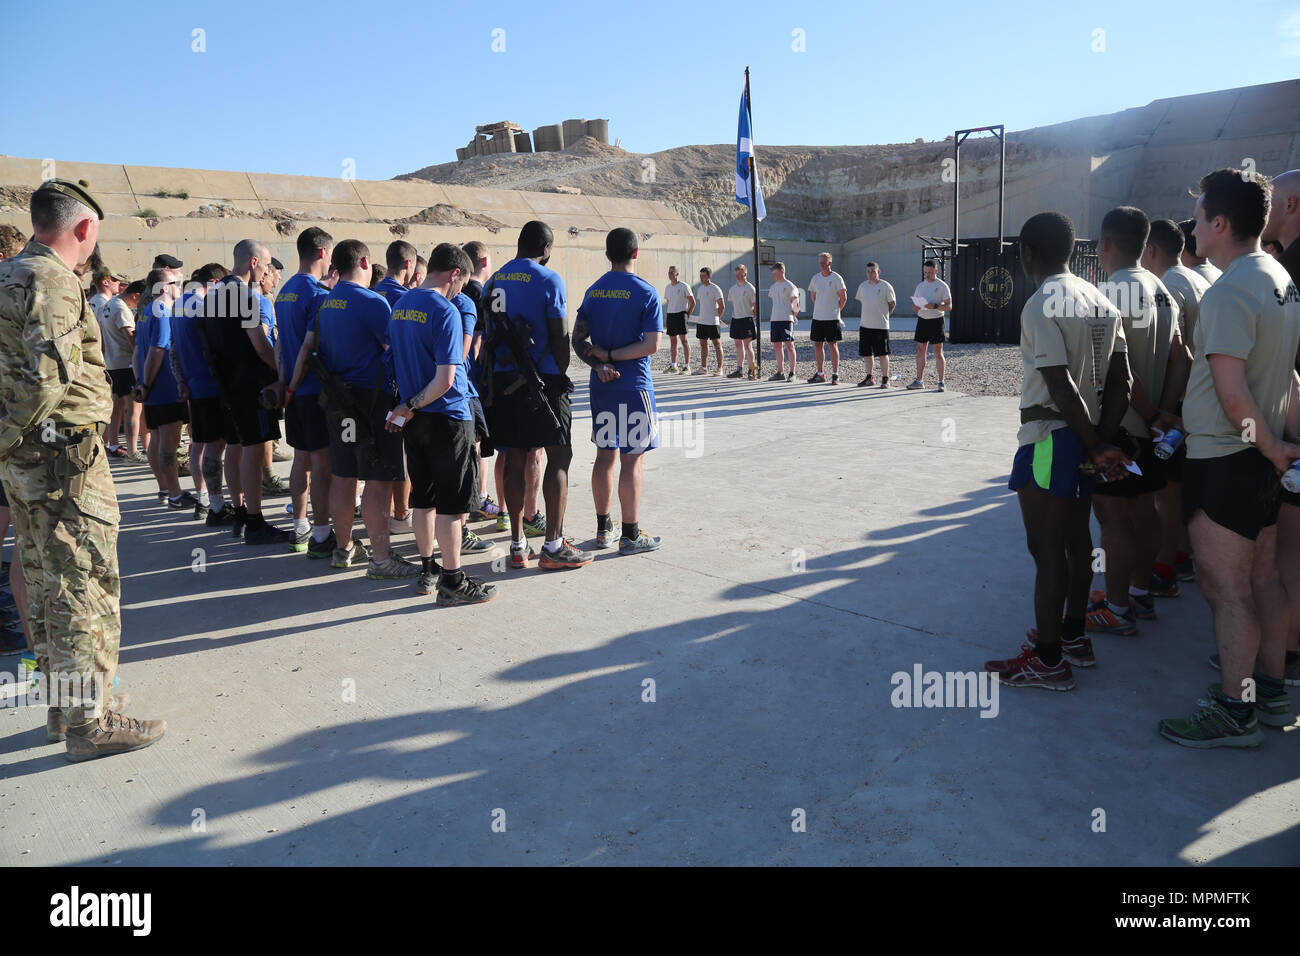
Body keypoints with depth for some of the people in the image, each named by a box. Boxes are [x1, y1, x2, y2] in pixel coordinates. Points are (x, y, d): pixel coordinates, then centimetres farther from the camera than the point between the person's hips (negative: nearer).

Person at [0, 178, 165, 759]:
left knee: (48, 583, 16)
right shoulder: (53, 280, -15)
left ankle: (69, 702, 29)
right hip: (64, 455, -10)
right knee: (85, 587, -3)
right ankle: (88, 722, 5)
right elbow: (50, 373, -25)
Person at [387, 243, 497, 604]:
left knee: (424, 498, 16)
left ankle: (427, 570, 26)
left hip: (414, 421, 8)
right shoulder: (446, 311, -16)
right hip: (447, 417, -8)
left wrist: (406, 406, 13)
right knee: (452, 504, 0)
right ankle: (452, 581, 6)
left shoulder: (399, 306, 10)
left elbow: (395, 361, 15)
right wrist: (410, 407, -11)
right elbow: (445, 379, -21)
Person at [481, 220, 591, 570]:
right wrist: (561, 374, 6)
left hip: (502, 380, 6)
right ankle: (553, 545, -1)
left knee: (515, 459, 9)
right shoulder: (548, 280, -7)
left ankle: (518, 545, 14)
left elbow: (488, 335, 12)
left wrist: (493, 381, 17)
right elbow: (559, 336, -8)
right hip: (541, 379, -6)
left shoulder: (493, 282, 11)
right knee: (559, 456, 0)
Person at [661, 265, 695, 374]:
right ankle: (673, 365, 16)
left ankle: (687, 366, -8)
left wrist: (687, 315, -6)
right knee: (672, 340, 9)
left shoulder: (684, 286, -6)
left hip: (680, 314, -6)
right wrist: (669, 313, 11)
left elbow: (693, 303, -3)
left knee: (684, 340, -8)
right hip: (670, 315, 6)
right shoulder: (667, 287, 13)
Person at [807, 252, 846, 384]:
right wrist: (820, 308, 13)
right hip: (817, 317, 5)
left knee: (832, 345, -3)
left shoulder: (836, 278, -7)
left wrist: (834, 310, 1)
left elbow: (843, 298, -4)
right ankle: (820, 374, 16)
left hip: (832, 318, -5)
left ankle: (835, 374, 3)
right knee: (818, 345, 7)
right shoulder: (815, 278, 8)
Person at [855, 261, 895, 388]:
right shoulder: (863, 286, 7)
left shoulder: (886, 286, -8)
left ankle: (885, 379, 6)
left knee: (883, 353, -1)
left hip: (881, 326, -5)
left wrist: (884, 315, 7)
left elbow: (892, 303, 2)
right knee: (867, 353, 10)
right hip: (865, 325, 5)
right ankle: (869, 378, 21)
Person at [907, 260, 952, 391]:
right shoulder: (920, 285, 11)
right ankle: (919, 380, 13)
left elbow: (949, 306, -9)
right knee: (920, 351, 6)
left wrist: (935, 306, -25)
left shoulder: (942, 286, -5)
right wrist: (916, 306, -7)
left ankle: (941, 382, 2)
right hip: (922, 320, 5)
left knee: (938, 352, -3)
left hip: (936, 320, -5)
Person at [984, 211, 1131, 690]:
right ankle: (1073, 636, 32)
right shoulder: (1100, 301, 10)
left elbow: (1063, 389, -22)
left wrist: (1095, 446, -12)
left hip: (1050, 438, -9)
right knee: (1077, 538, 18)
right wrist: (1102, 438, 1)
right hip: (1087, 438, 9)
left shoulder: (1040, 306, -16)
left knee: (1046, 548, -2)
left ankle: (1047, 660, 7)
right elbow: (1120, 383, 5)